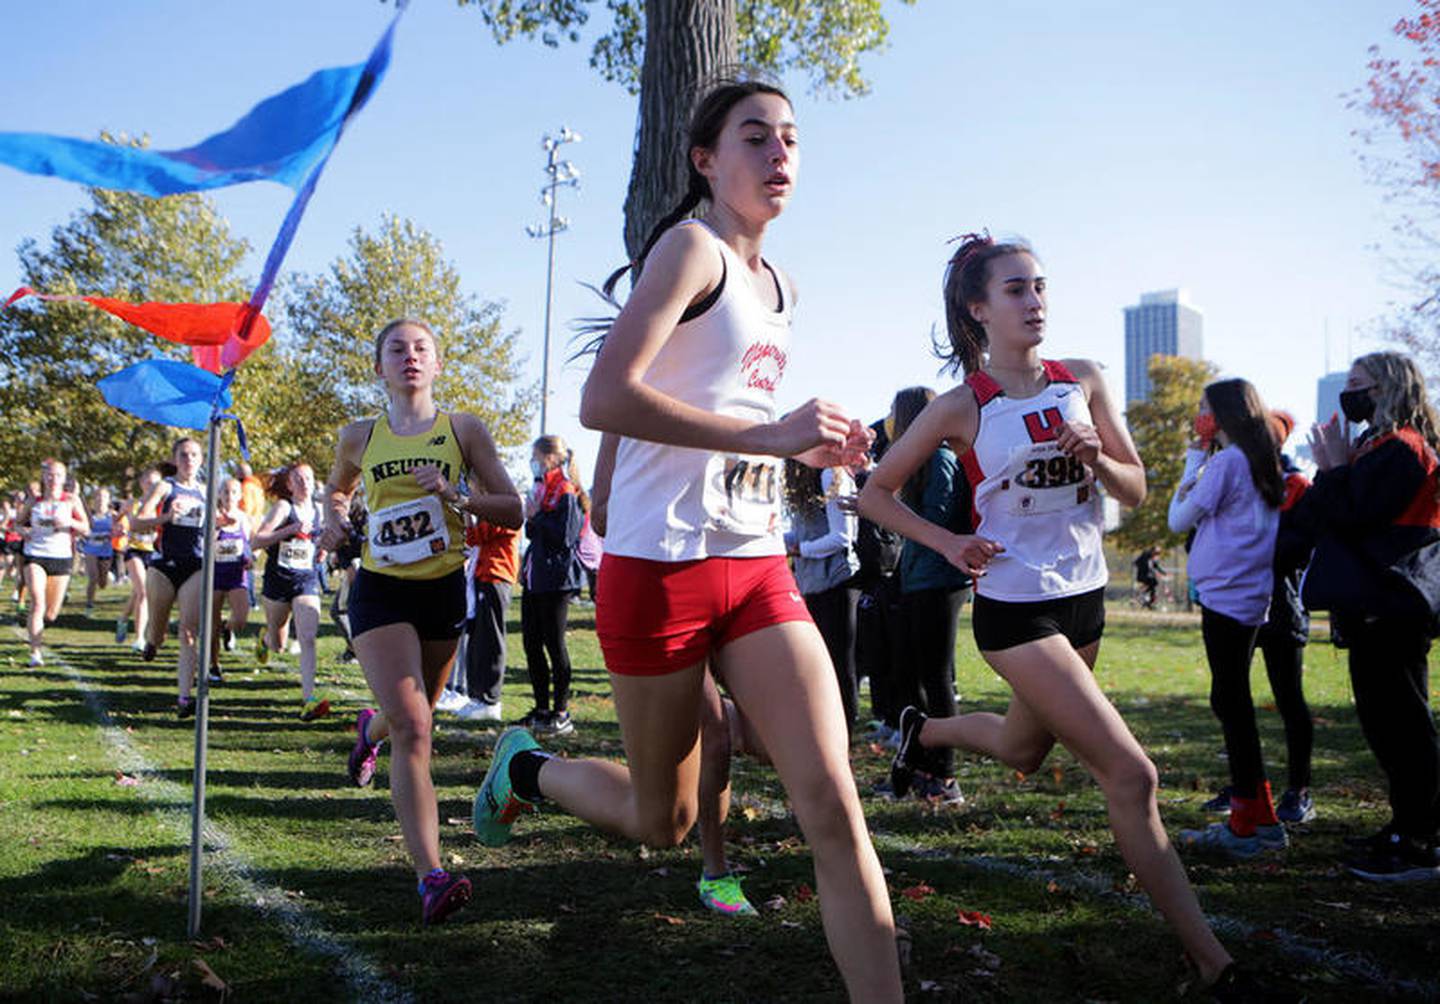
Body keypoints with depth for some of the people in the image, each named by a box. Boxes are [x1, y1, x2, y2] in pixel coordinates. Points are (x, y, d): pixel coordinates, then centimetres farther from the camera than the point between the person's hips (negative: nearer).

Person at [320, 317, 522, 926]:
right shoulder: (360, 437, 3)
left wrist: (454, 494, -18)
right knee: (413, 729, -17)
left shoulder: (465, 430, 0)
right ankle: (431, 877, -18)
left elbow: (513, 512, -3)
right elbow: (336, 489, 24)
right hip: (381, 591, -2)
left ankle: (371, 729, 60)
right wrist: (335, 521, 1)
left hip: (444, 589, 2)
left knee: (412, 716, 21)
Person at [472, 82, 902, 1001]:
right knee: (663, 822, 10)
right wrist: (768, 434, -27)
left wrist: (813, 445, 13)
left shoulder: (780, 287, 17)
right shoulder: (691, 247, -9)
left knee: (834, 806, -6)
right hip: (663, 567, -7)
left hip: (759, 569, 7)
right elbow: (604, 400, -23)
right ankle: (524, 767, 38)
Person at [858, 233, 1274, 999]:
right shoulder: (962, 406, -11)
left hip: (1084, 597, 6)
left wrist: (1095, 456, -14)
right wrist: (947, 542, -15)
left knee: (1023, 751, 25)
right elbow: (876, 492, -2)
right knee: (1131, 776, -12)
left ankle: (923, 729, 55)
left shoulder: (1083, 382, 1)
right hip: (1015, 608, -6)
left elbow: (1136, 490, 6)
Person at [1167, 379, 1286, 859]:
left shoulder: (1224, 462, -13)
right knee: (1233, 699, 15)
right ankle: (1255, 816, 20)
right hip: (1251, 597, 9)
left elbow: (1179, 520, -8)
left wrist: (1193, 462, 0)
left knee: (1230, 700, -5)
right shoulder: (1263, 463, 14)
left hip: (1226, 596, -9)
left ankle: (1251, 824, -1)